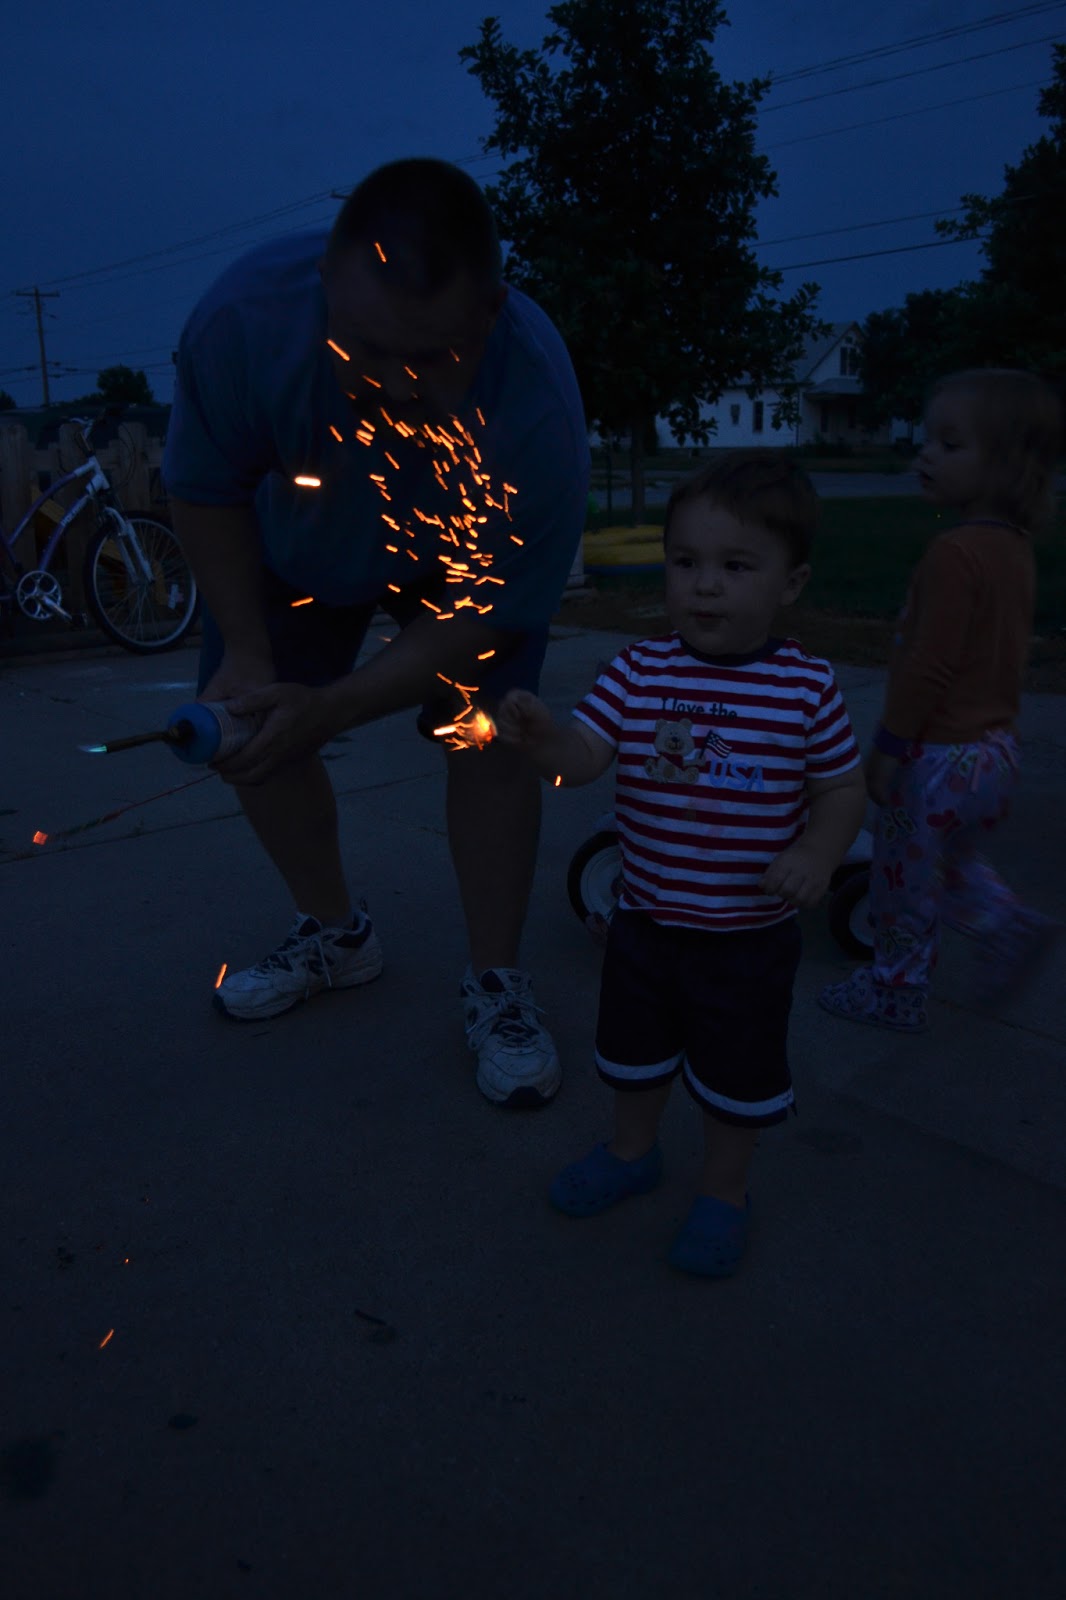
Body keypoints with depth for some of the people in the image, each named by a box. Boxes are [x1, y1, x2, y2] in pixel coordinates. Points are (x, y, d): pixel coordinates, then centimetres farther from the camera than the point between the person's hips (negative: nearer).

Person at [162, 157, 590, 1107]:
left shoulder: (539, 414, -40)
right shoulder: (246, 318, -35)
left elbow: (483, 612, -31)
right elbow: (206, 490, -17)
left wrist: (328, 710, -40)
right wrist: (246, 653, -24)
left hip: (466, 554, -2)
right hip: (298, 544, 3)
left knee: (488, 727, -20)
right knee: (245, 729, 0)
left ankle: (495, 984, -1)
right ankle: (336, 935, 22)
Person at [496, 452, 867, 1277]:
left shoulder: (807, 686, -13)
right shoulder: (641, 669, -10)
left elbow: (842, 788, -3)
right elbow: (582, 757, -18)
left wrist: (817, 853, -21)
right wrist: (542, 736, -40)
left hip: (749, 936, -2)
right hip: (645, 916, 3)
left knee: (738, 1072, 14)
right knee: (633, 1048, 23)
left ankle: (724, 1192, 40)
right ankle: (633, 1151, 50)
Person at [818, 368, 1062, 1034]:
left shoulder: (956, 554, -24)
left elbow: (929, 665, -24)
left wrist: (889, 746, -16)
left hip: (942, 756, -9)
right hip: (995, 747, 9)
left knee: (904, 882, 10)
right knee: (948, 863, 31)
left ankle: (894, 992, 26)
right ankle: (1009, 925, 25)